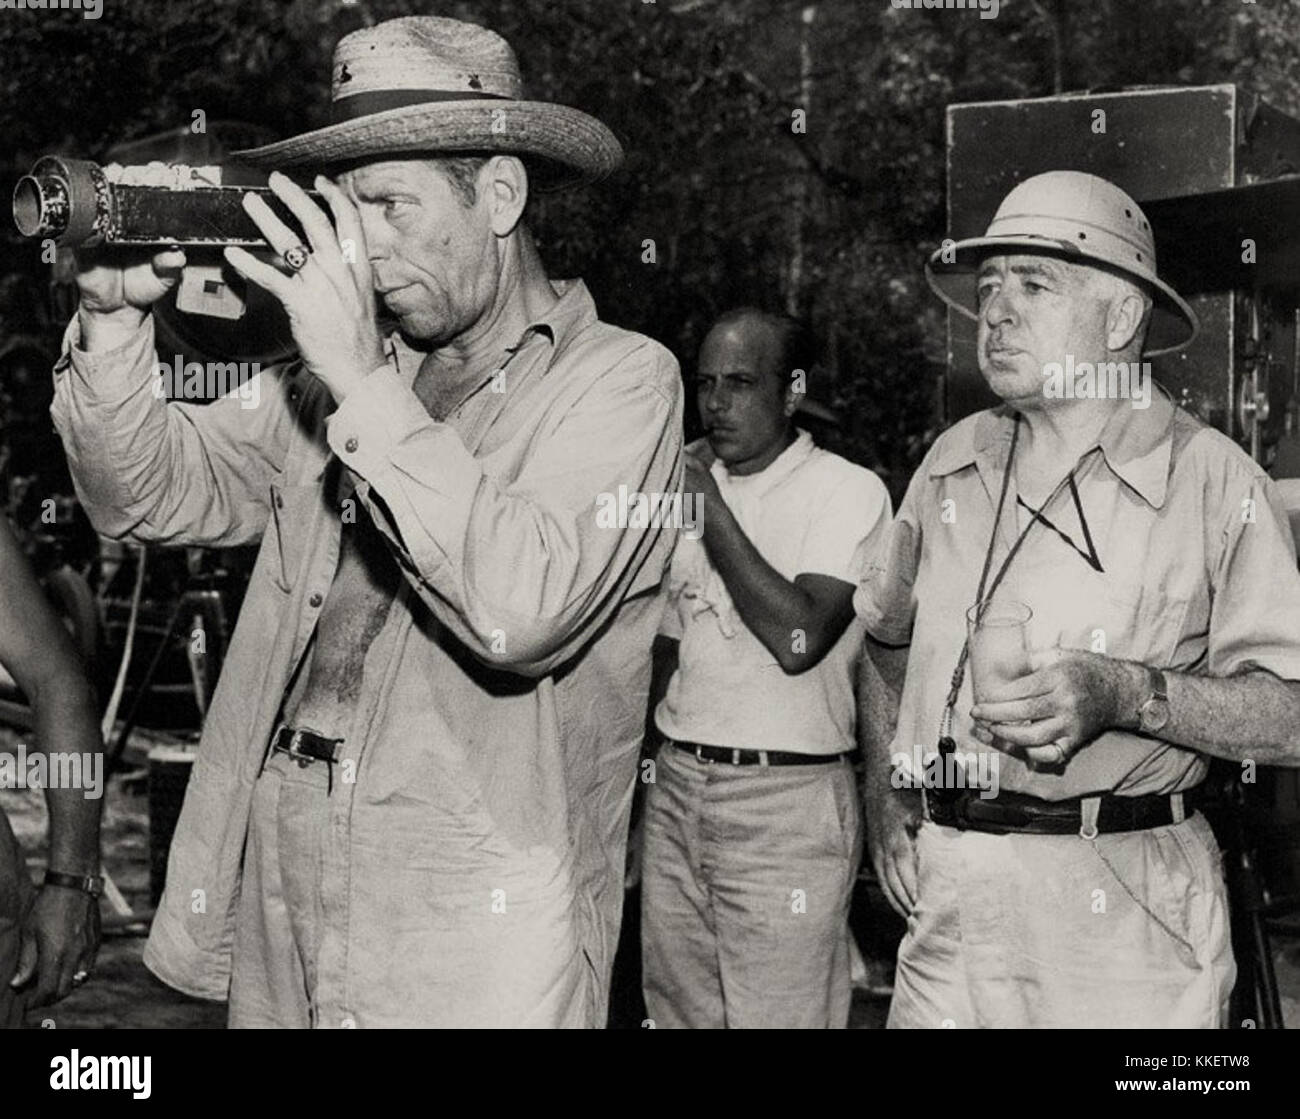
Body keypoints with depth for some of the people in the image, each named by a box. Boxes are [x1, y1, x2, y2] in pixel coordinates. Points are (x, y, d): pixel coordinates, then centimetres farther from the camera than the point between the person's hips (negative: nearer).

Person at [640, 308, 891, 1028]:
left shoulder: (848, 491, -5)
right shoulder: (690, 480, 15)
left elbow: (799, 638, -18)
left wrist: (713, 514, -13)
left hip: (787, 800, -6)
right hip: (674, 788, 6)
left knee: (779, 1018, -4)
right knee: (676, 1012, 9)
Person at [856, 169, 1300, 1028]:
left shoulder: (1211, 479, -6)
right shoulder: (955, 460, 9)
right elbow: (888, 635, 23)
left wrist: (1127, 695, -23)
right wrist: (885, 795, 14)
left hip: (1125, 906, -4)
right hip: (947, 891, 4)